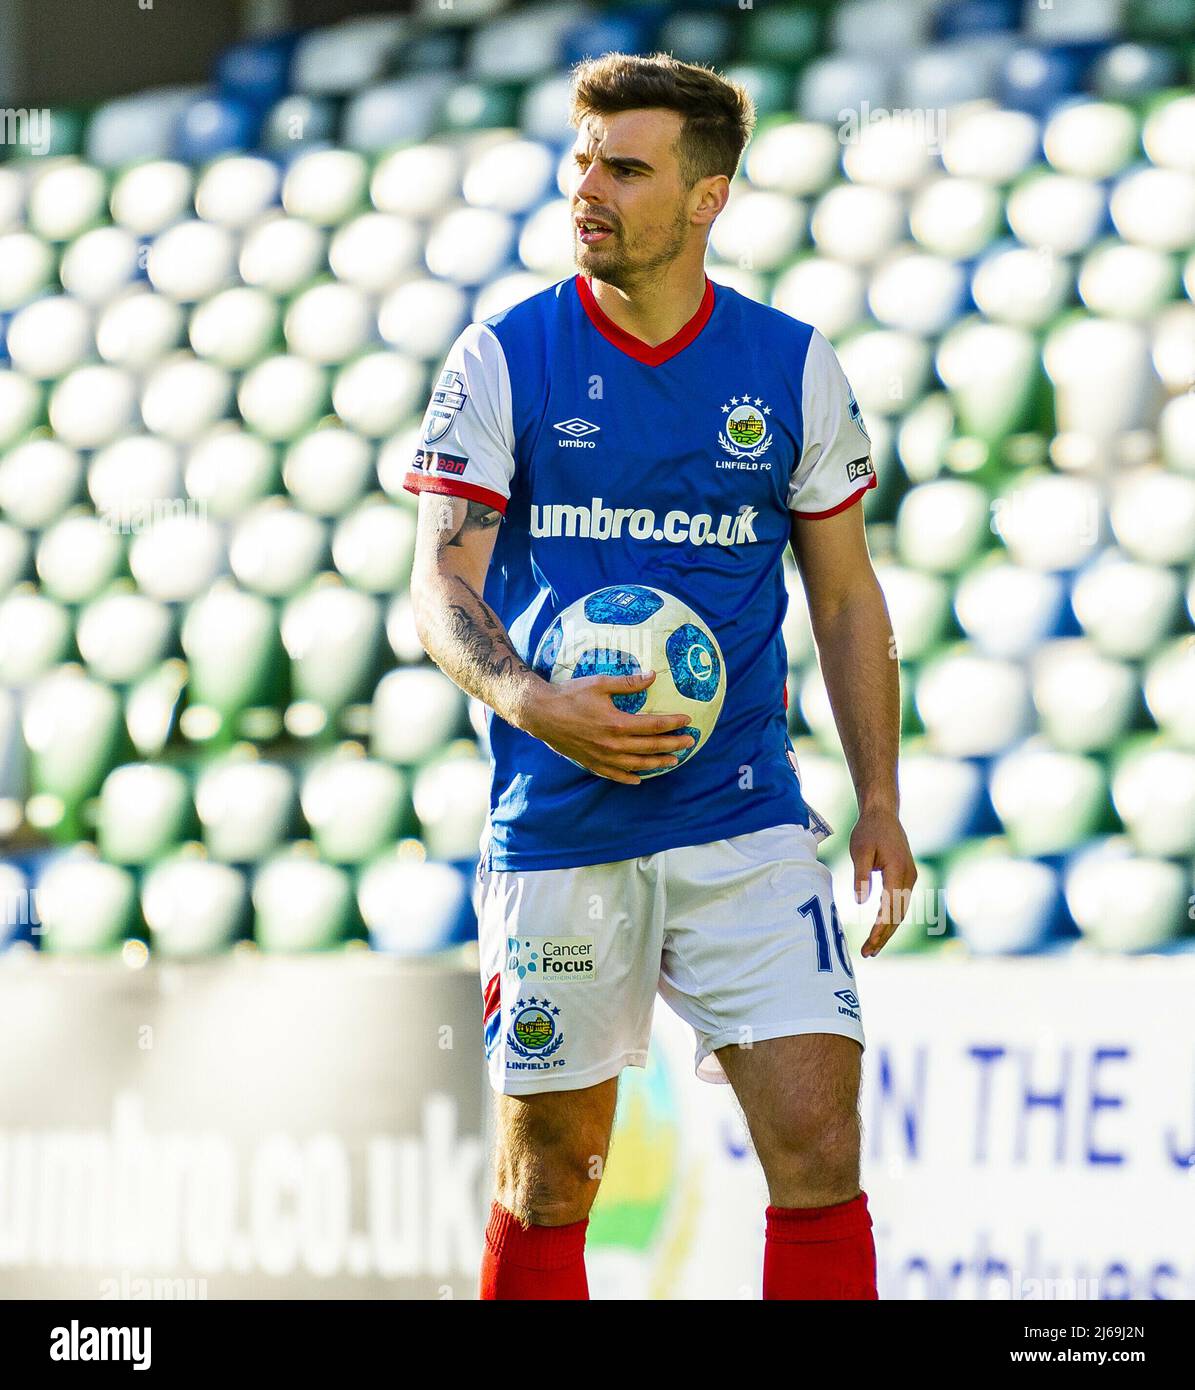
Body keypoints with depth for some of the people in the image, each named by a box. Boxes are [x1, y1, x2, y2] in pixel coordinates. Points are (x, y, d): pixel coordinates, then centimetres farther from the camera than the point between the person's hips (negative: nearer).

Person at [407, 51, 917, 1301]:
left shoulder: (794, 369, 4)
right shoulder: (502, 362, -1)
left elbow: (846, 599, 12)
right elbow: (442, 592, -5)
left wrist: (880, 800, 5)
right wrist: (530, 703, -25)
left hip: (746, 820, 1)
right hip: (553, 825, -1)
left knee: (819, 1148, -10)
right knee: (548, 1182, 5)